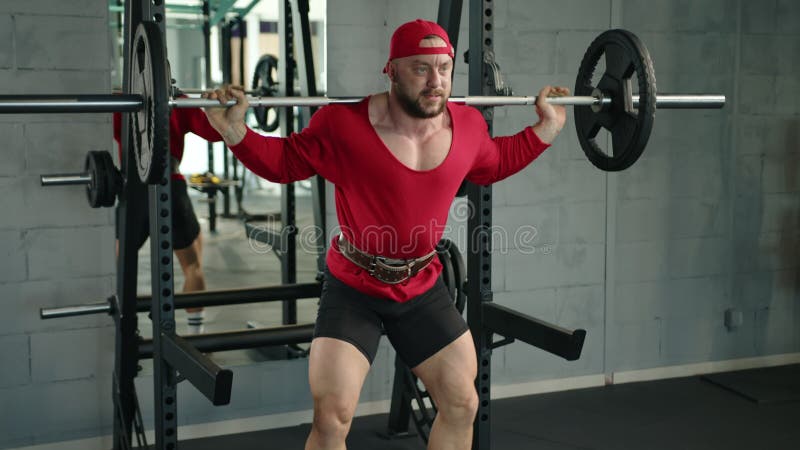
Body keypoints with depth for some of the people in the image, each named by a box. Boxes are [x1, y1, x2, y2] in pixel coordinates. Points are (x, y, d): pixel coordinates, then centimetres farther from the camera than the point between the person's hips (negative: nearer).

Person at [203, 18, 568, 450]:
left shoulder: (467, 124, -5)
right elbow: (286, 161, -5)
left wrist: (545, 128, 14)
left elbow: (492, 164, 17)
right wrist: (236, 132, -20)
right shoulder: (345, 123, -20)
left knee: (462, 405, 13)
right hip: (354, 288, -4)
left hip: (423, 286, 5)